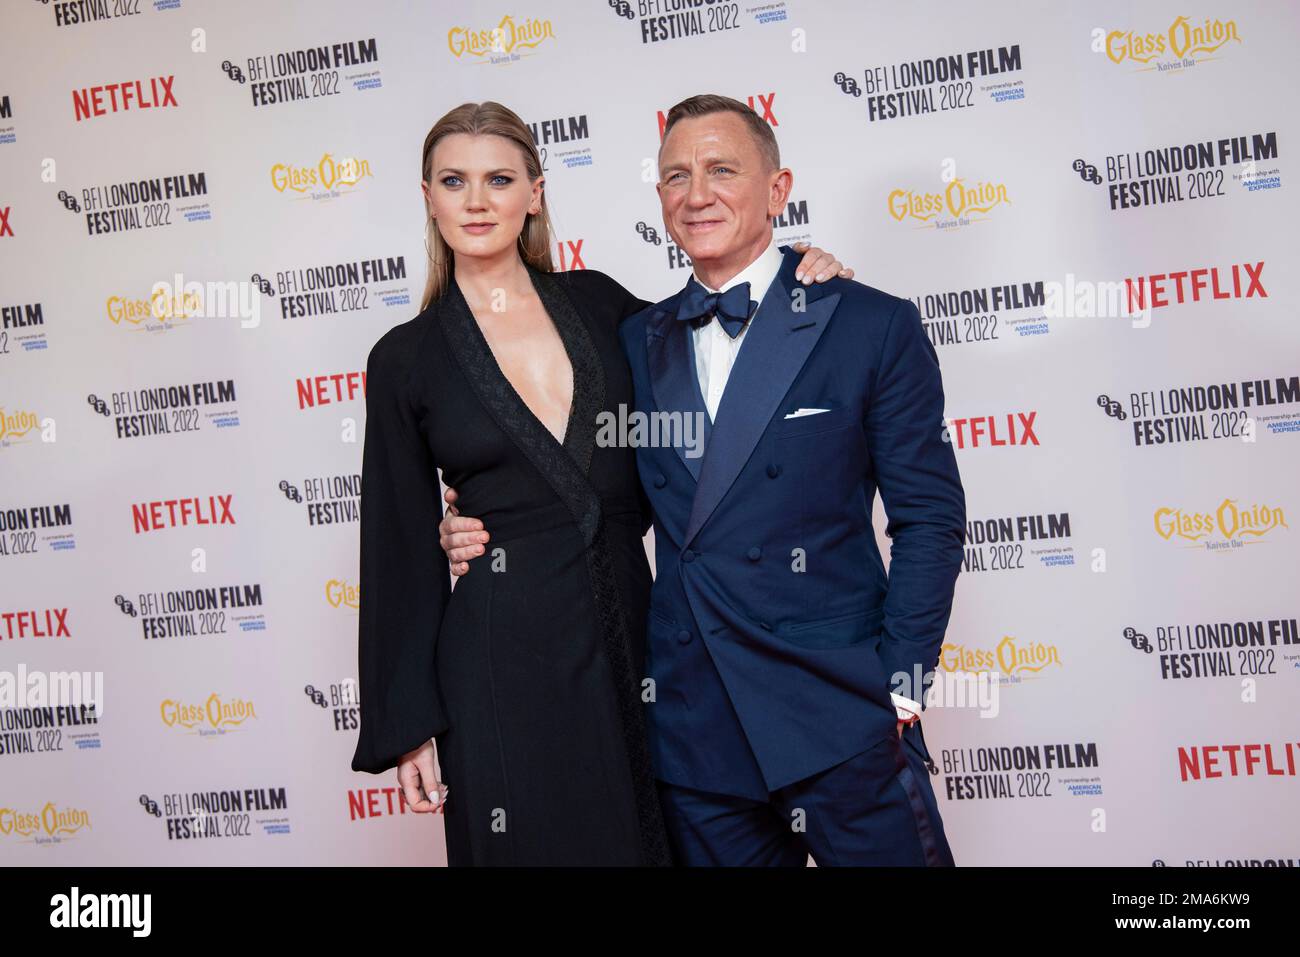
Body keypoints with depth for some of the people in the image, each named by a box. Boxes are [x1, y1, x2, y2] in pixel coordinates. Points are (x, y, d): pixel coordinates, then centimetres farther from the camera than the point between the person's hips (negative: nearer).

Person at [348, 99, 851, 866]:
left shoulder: (597, 302, 5)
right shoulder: (406, 359, -1)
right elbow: (399, 549, 0)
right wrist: (406, 724, -2)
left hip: (630, 637, 3)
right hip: (502, 664, -2)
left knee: (650, 840, 12)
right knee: (536, 844, 5)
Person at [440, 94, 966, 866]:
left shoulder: (872, 326, -2)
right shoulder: (636, 341, 9)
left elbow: (929, 518, -2)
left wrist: (901, 691, -8)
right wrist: (492, 536, 0)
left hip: (839, 724, -3)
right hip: (692, 735, 4)